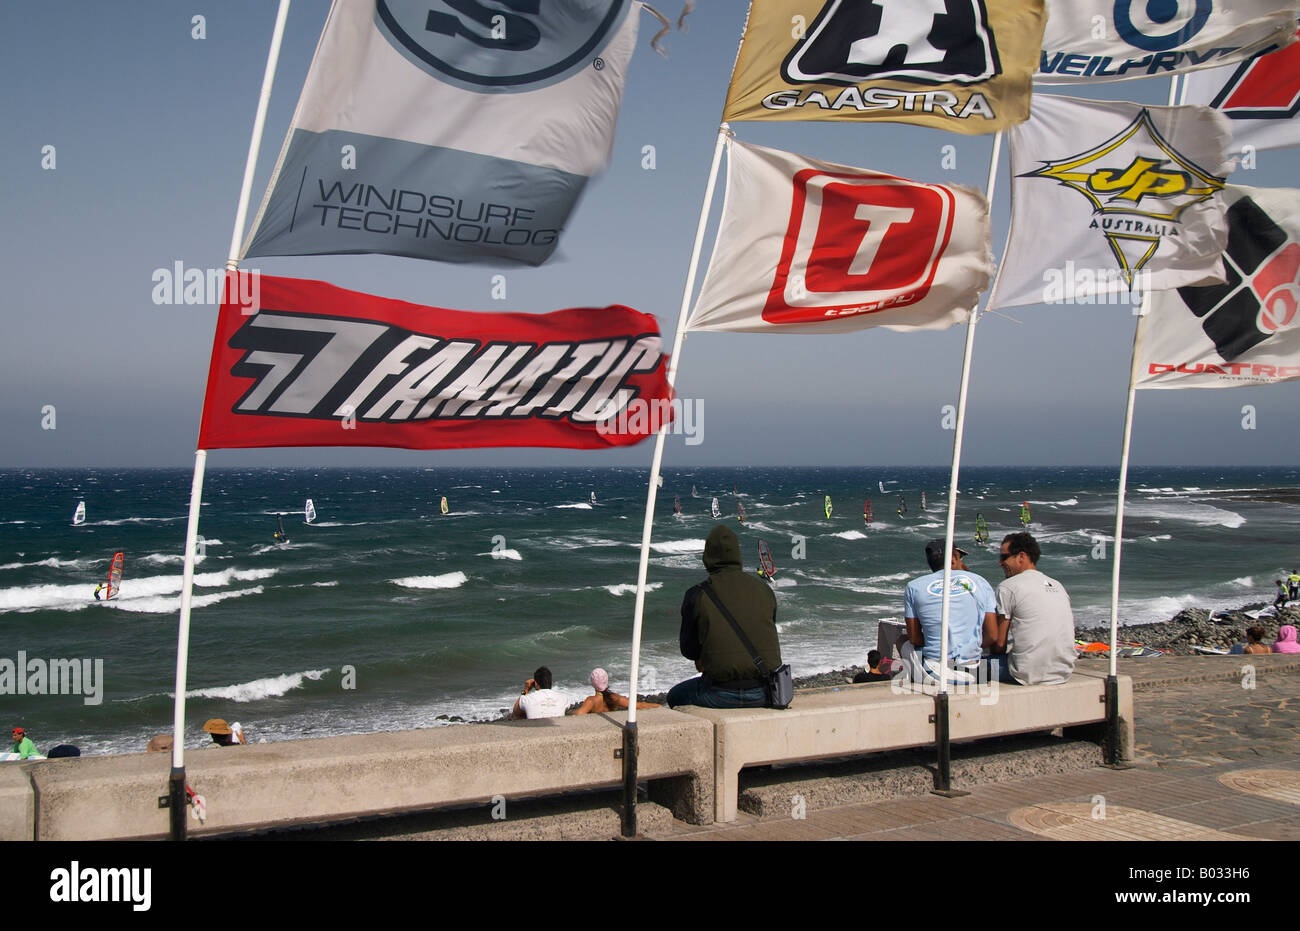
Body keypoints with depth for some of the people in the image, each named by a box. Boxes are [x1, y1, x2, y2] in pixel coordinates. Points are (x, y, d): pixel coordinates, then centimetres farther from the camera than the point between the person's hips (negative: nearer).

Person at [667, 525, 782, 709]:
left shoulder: (697, 595, -6)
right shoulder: (764, 591, 5)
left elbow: (689, 650, 2)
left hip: (721, 696, -4)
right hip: (764, 696, 4)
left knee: (675, 696, 26)